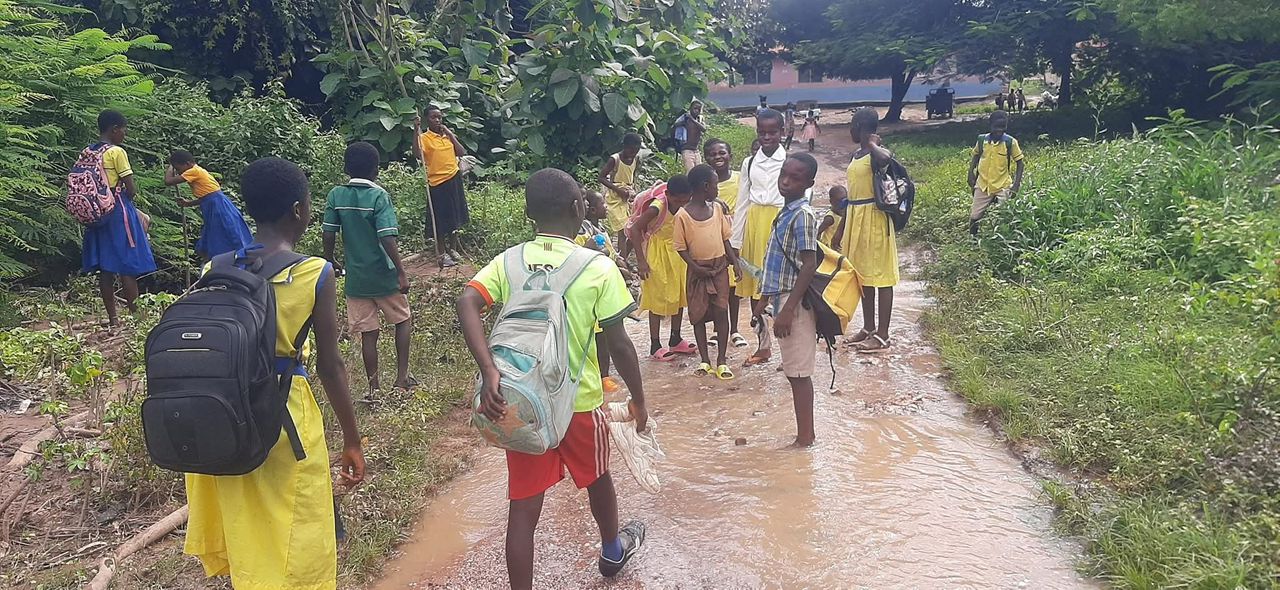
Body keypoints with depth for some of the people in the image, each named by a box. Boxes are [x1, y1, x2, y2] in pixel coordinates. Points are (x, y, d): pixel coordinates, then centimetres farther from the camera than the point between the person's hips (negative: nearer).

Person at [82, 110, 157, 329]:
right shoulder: (117, 152, -11)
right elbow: (131, 189, -13)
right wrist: (129, 193, 7)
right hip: (118, 212, -7)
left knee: (105, 269, 7)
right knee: (128, 266, -3)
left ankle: (113, 318, 11)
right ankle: (135, 313, -1)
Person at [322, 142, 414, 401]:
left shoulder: (336, 195, -2)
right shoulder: (379, 196, -13)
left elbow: (329, 234, 0)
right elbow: (387, 238, -20)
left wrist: (330, 260, 17)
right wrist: (401, 272, -17)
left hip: (355, 278, 3)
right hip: (384, 276, -3)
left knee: (368, 333, 11)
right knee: (403, 321, 18)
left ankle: (374, 388, 17)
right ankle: (402, 377, 15)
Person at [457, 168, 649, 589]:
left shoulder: (508, 262, -2)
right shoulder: (598, 268, -11)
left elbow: (467, 303, -19)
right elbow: (619, 346, -10)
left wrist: (489, 372, -25)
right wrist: (638, 399, 3)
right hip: (579, 401, -1)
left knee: (524, 507, 7)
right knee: (597, 476, 26)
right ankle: (612, 550, 52)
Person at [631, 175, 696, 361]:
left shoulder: (686, 208, -8)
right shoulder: (657, 208, -26)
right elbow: (635, 230, -26)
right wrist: (641, 261, -27)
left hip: (677, 253, 7)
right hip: (657, 254, -7)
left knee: (679, 296, 14)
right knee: (658, 298, -2)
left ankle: (675, 340, 28)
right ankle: (655, 346, 6)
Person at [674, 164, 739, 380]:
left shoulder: (718, 208, 2)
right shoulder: (683, 215, -11)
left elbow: (725, 238, 9)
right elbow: (680, 246, -7)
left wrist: (735, 261, 1)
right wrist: (695, 267, -16)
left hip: (720, 267, 3)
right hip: (698, 270, -3)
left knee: (721, 312, 0)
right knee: (699, 315, 6)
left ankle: (721, 360, 8)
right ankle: (705, 360, 16)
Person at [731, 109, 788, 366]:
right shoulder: (749, 163, 9)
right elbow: (742, 203, 10)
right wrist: (735, 242, 8)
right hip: (754, 224, 5)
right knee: (754, 286, 10)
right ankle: (764, 345, 25)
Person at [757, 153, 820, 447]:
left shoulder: (803, 215, -15)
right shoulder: (787, 212, 13)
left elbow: (809, 265, -20)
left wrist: (788, 310, -22)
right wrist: (765, 299, 22)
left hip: (795, 302, -9)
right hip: (782, 297, 9)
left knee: (798, 372, -2)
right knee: (794, 371, 13)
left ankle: (804, 436, 6)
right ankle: (804, 433, 22)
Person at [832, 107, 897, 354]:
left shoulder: (876, 153, -13)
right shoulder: (856, 155, 14)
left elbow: (886, 158, -41)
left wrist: (871, 143, -21)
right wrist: (842, 227, 20)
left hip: (874, 219, -9)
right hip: (855, 219, 9)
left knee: (881, 276, -1)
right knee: (863, 275, 15)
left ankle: (882, 336, 5)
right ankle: (868, 328, 27)